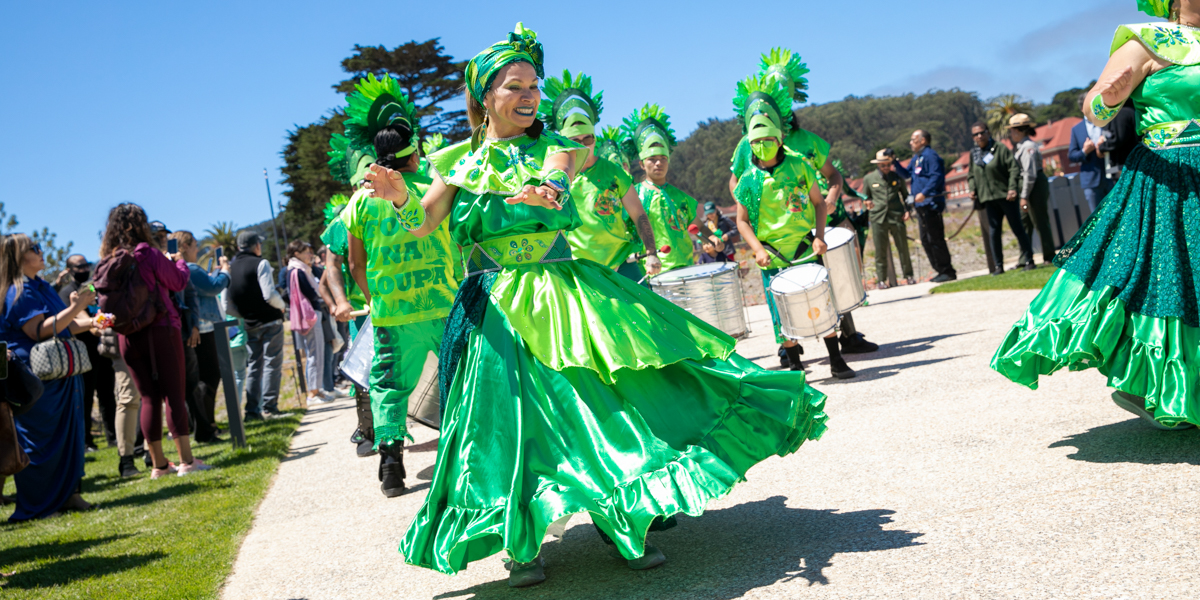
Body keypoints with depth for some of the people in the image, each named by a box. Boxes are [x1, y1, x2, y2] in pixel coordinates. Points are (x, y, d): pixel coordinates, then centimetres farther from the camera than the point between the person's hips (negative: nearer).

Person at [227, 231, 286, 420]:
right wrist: (281, 306, -1)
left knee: (253, 366, 12)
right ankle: (269, 408, -4)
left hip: (250, 325, 6)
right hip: (270, 322, -6)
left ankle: (252, 410, 11)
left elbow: (227, 306, 6)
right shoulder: (260, 264, -10)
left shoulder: (231, 268, 7)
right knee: (272, 364, -1)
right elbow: (269, 294, -20)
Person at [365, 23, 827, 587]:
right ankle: (520, 544, 11)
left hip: (566, 296, 1)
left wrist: (513, 198, -38)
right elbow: (423, 224, -2)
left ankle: (630, 525, 10)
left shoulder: (555, 148, 6)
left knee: (602, 401, -4)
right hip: (498, 309, 0)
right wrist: (400, 199, -24)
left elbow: (550, 188, -17)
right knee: (508, 417, -4)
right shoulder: (460, 160, 8)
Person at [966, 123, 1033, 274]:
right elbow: (971, 175, 18)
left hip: (1006, 196, -4)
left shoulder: (1001, 149, -4)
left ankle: (1028, 259, 10)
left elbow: (1014, 168, -8)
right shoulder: (974, 153, 9)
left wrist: (1012, 188, -19)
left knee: (1017, 228, 1)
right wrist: (972, 189, 1)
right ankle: (998, 265, 9)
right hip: (988, 199, 4)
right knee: (993, 233, 3)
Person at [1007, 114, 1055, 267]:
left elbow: (1030, 173, -20)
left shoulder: (1028, 147, -16)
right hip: (1026, 189, 10)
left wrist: (1024, 196, -20)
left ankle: (1050, 257, 5)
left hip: (1035, 186, -10)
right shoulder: (1019, 146, 14)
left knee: (1040, 222, -3)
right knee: (1024, 223, 12)